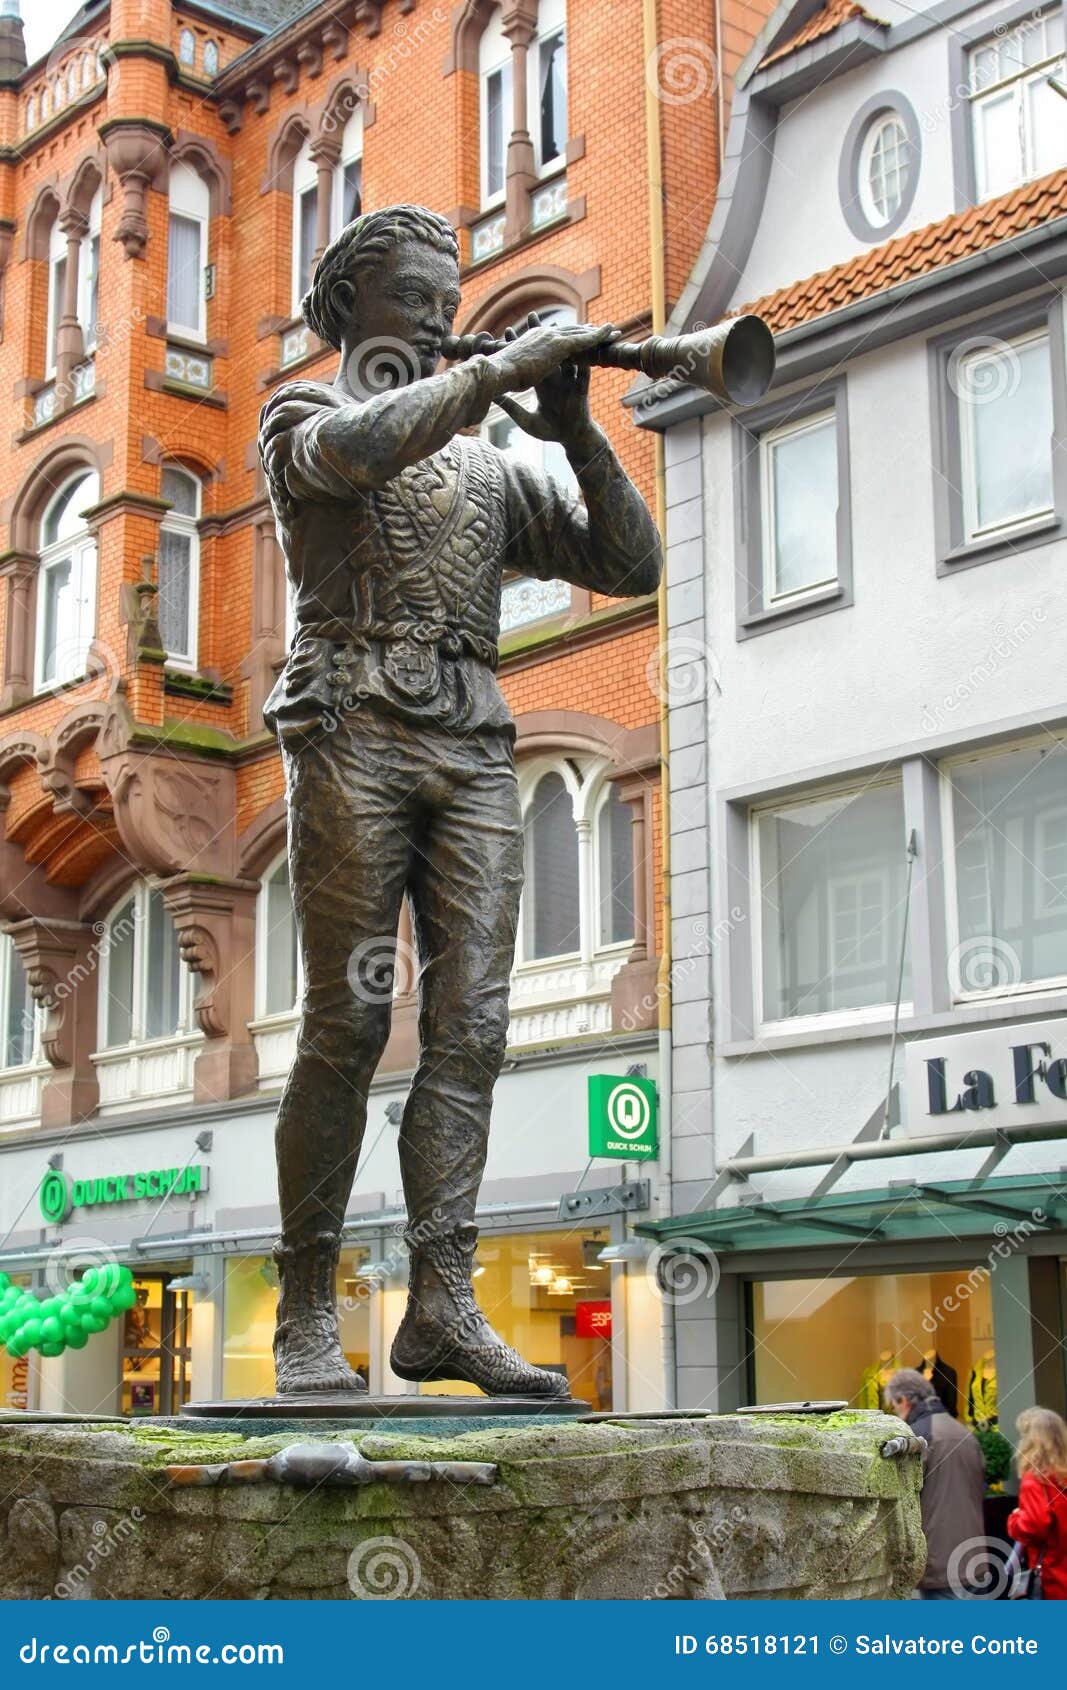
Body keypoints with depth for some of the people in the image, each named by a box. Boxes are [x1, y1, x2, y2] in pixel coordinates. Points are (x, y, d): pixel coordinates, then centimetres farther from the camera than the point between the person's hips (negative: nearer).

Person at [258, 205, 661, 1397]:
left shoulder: (492, 468, 26)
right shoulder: (301, 415, 14)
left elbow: (630, 565, 16)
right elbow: (360, 446, -12)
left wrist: (578, 430, 4)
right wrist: (502, 366, -10)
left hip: (474, 749, 5)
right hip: (354, 728, -4)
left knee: (470, 1026, -7)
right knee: (349, 1021, -10)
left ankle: (442, 1306, -9)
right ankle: (306, 1318, -5)